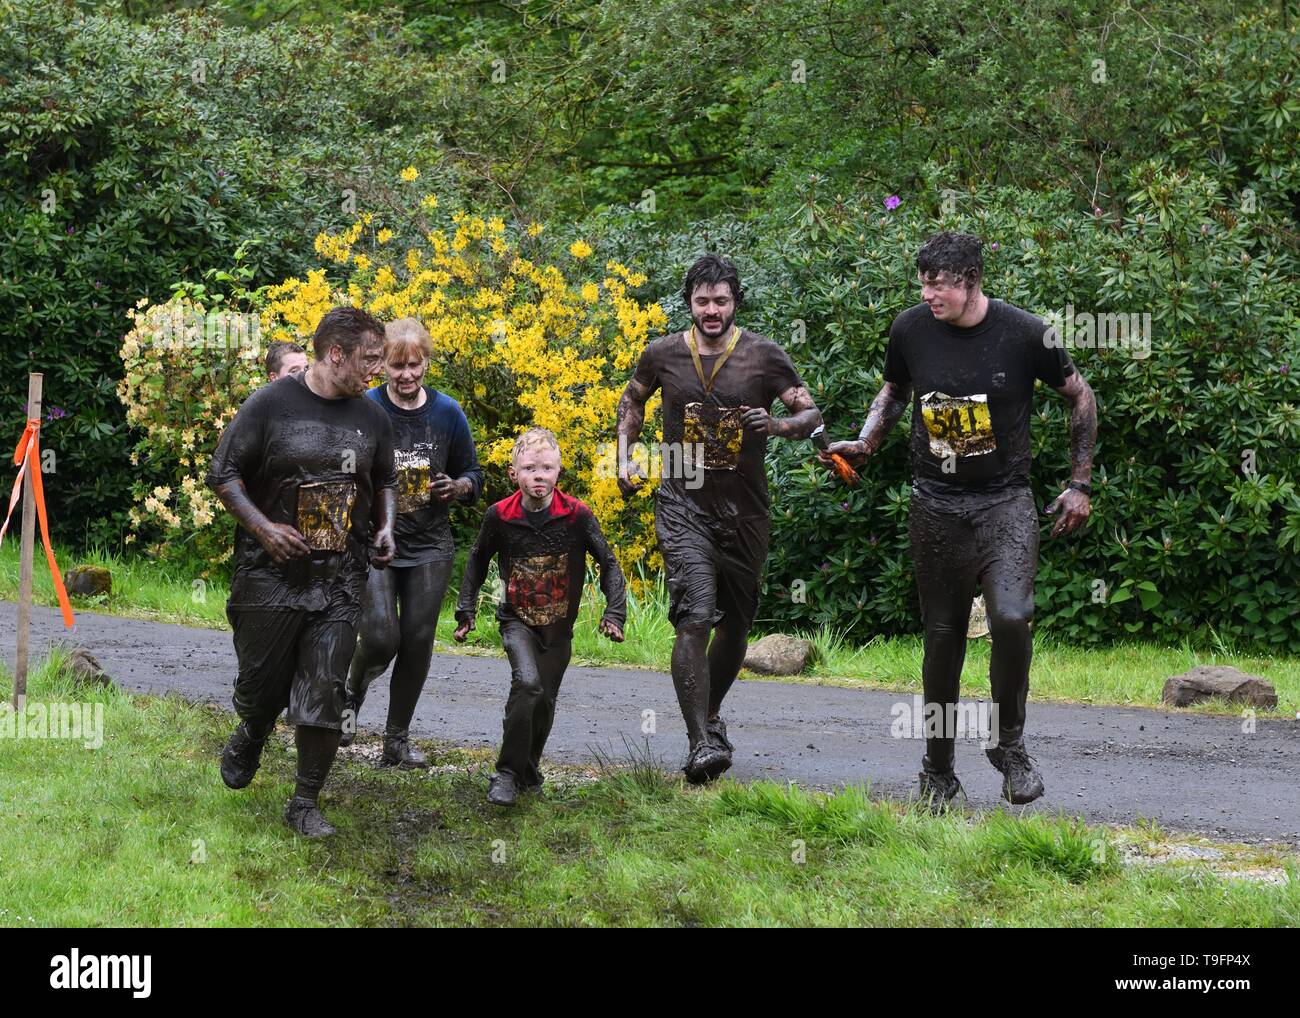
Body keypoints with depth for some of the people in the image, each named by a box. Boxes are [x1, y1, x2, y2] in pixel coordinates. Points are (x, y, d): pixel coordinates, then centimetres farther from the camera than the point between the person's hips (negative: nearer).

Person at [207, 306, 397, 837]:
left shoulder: (372, 417, 7)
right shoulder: (270, 404, -8)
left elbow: (384, 484, 24)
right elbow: (223, 474, -4)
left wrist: (385, 528, 5)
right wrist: (262, 527, -16)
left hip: (339, 579, 3)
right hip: (270, 574, -3)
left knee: (324, 692, -4)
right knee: (263, 683, 8)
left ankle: (306, 803, 7)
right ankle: (251, 737, 43)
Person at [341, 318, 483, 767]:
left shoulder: (448, 413, 2)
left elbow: (473, 474, 13)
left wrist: (457, 488, -8)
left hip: (429, 546, 3)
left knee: (418, 643, 3)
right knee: (380, 639, -17)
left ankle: (397, 741, 18)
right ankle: (351, 694, 17)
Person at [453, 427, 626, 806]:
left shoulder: (577, 515, -14)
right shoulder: (499, 516, -11)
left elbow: (609, 564, -4)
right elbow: (477, 561, 7)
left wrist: (614, 613, -12)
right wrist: (466, 611, 7)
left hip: (559, 625, 2)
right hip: (516, 620, -2)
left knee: (545, 701, 8)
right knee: (527, 682, -25)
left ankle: (529, 769, 34)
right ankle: (507, 772, -15)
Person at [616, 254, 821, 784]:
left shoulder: (764, 356, -4)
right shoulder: (663, 354, 1)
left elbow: (812, 414, 1)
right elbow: (632, 400, 21)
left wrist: (776, 425, -19)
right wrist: (625, 457, 11)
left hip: (744, 510, 1)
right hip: (682, 505, -1)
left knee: (735, 625, 13)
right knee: (694, 619, -18)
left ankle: (711, 714, 40)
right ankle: (701, 745, -21)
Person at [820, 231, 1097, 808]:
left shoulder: (1024, 333, -10)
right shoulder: (911, 329, -3)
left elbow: (1080, 397, 5)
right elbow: (894, 391, 19)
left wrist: (1080, 484, 4)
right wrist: (864, 444, 2)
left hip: (1004, 501, -2)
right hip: (936, 506, 2)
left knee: (1011, 618, -22)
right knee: (943, 635, 7)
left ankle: (1009, 742, 1)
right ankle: (938, 770, 22)